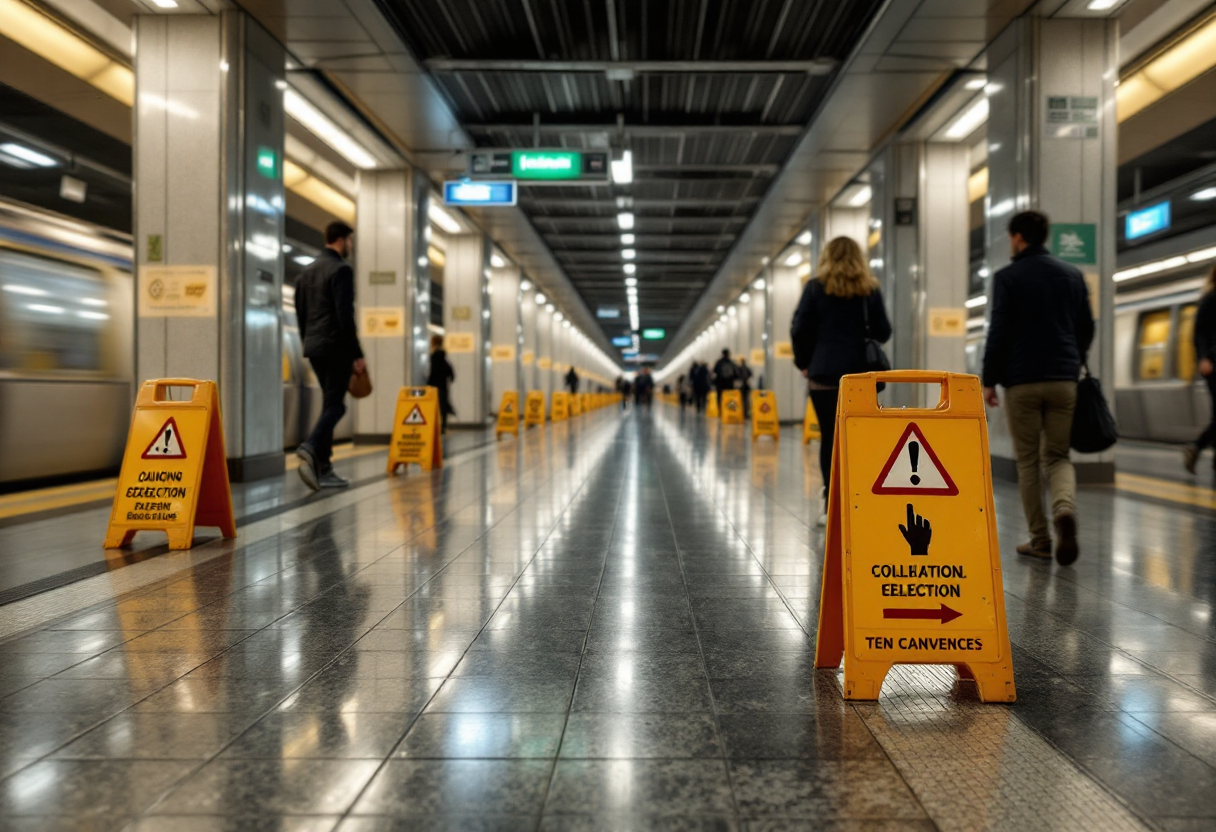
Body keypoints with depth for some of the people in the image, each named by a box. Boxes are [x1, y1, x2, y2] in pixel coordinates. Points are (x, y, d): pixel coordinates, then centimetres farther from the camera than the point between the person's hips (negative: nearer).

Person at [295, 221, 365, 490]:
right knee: (335, 405, -6)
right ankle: (311, 448, -26)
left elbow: (301, 314, 17)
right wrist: (357, 355, -13)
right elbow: (345, 315, -16)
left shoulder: (306, 272, 16)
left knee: (329, 403, 12)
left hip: (313, 347, 8)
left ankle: (323, 468, 9)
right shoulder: (341, 270, -10)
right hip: (336, 347, -8)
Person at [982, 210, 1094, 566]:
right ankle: (1065, 509, -19)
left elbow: (998, 332, -9)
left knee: (1028, 460, 6)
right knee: (1058, 456, 11)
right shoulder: (1072, 275, 11)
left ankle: (1040, 539, 8)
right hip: (1063, 380, 4)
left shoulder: (1007, 277, -4)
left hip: (1021, 381, -3)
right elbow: (1087, 327, 13)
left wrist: (989, 380, -3)